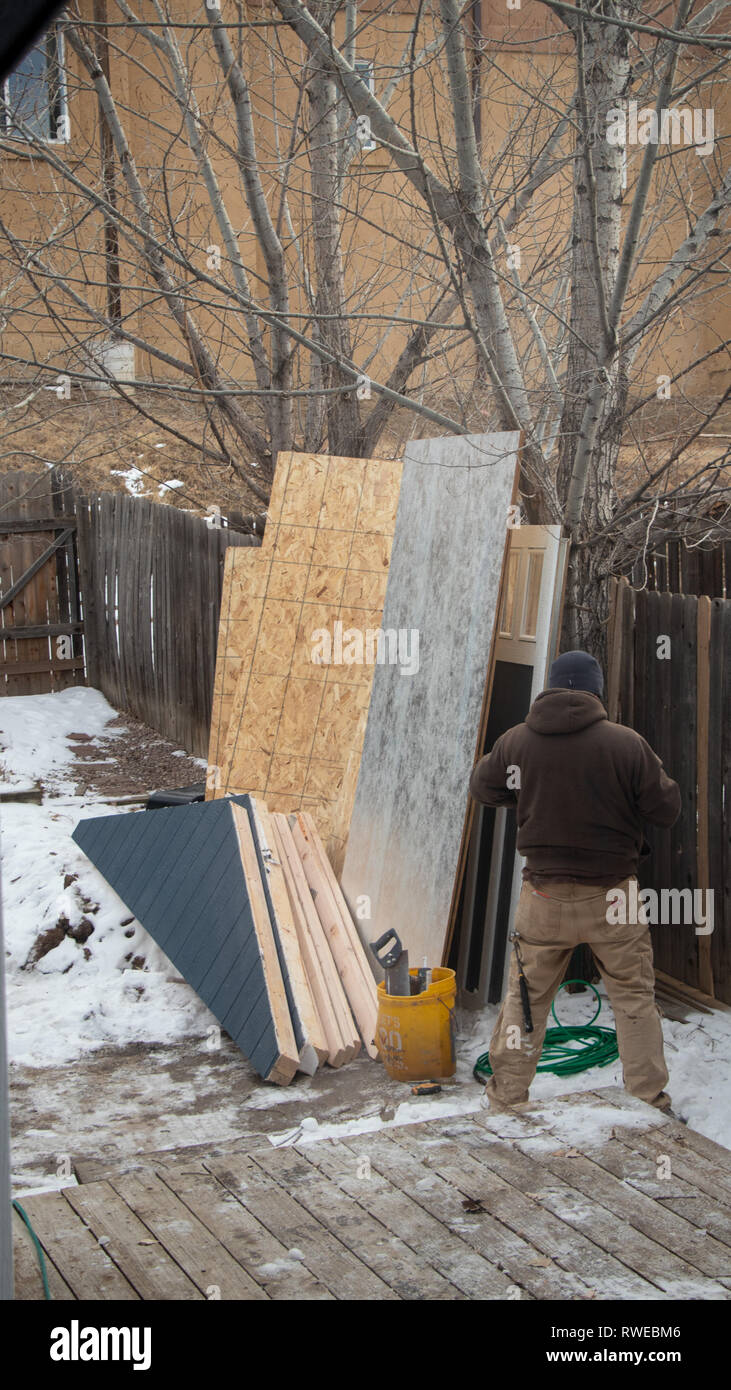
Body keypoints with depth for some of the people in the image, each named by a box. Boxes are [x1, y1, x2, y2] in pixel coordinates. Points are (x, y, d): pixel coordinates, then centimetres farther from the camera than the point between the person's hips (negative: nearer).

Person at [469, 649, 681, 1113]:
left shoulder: (515, 742, -6)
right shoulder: (627, 743, -14)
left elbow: (481, 787, 11)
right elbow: (668, 808, -7)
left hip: (544, 898, 2)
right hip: (613, 897, -2)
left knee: (524, 1000, 15)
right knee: (635, 999, 14)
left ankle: (504, 1101, 22)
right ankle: (650, 1102, 19)